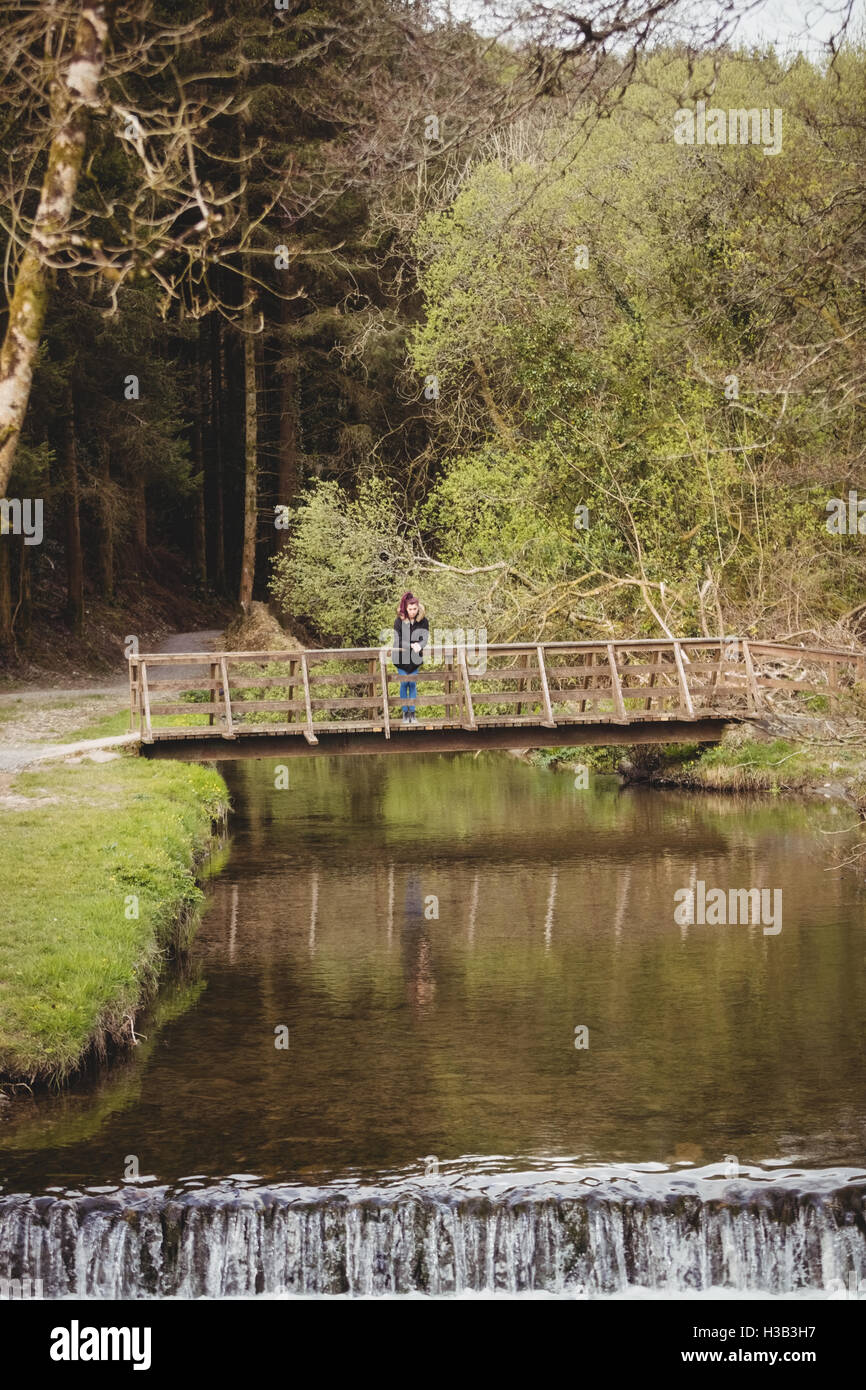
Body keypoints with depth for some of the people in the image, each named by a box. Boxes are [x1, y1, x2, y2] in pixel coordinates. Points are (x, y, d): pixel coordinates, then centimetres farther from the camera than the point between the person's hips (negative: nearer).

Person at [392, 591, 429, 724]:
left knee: (413, 684, 4)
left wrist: (419, 646, -34)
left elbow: (424, 639, -10)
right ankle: (405, 713, 10)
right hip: (402, 657, -1)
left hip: (415, 658, 1)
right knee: (404, 684, 2)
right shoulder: (399, 621, -12)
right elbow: (397, 640, -14)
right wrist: (411, 646, -30)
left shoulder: (423, 621, -6)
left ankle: (412, 713, 10)